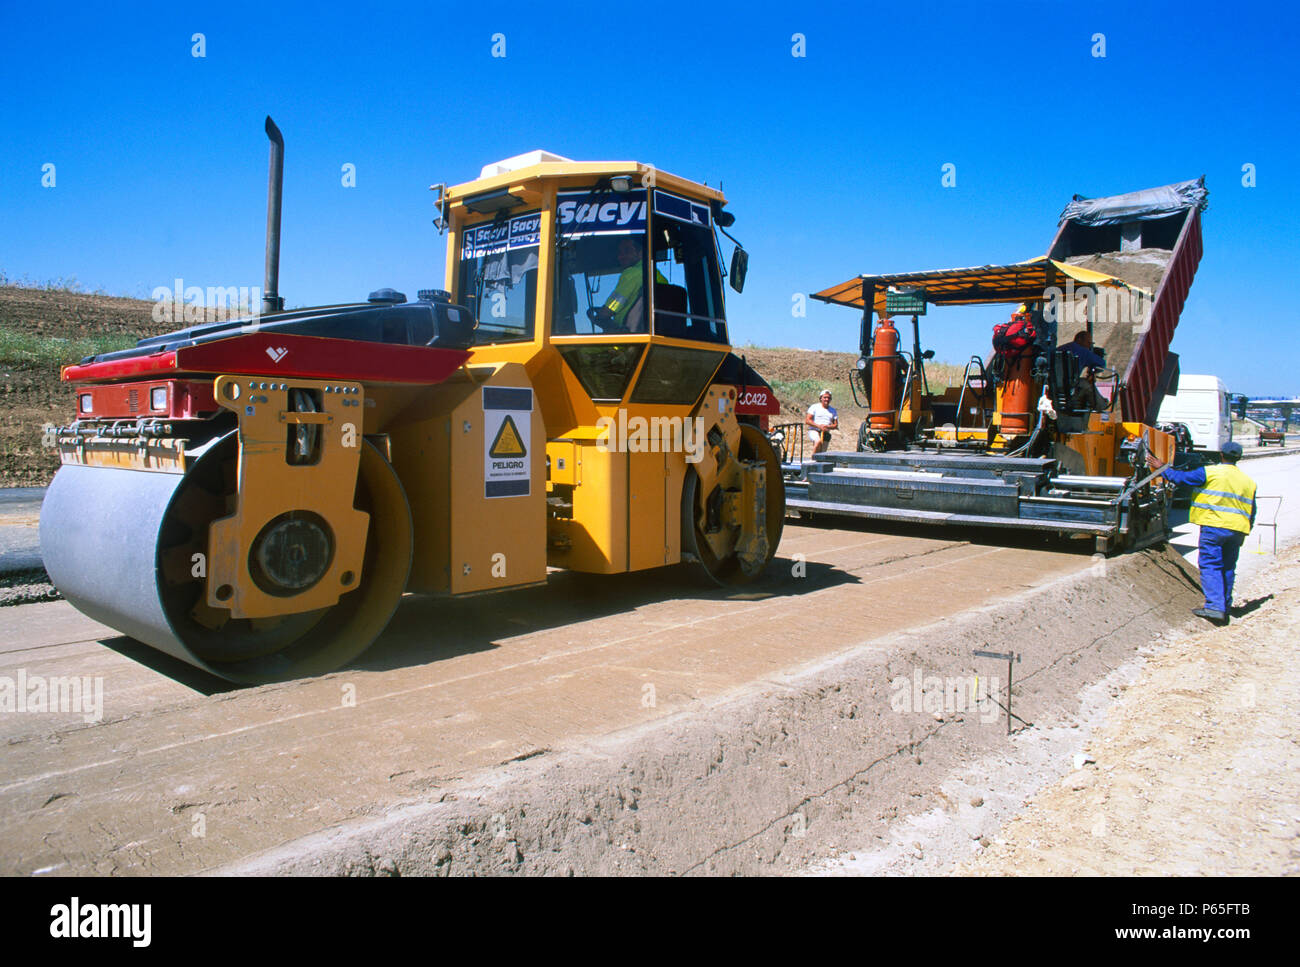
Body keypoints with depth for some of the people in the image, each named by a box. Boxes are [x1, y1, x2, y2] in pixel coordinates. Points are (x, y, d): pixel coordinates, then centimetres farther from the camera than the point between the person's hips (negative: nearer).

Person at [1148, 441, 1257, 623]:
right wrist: (1245, 529, 30)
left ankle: (1214, 606, -18)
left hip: (1214, 525, -6)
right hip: (1238, 530, 6)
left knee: (1210, 565, -8)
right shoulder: (1248, 481, 15)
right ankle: (1225, 607, 17)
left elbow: (1181, 478, -3)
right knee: (1228, 568, 13)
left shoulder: (1210, 472, -5)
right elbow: (1251, 512, 20)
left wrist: (1162, 468, 11)